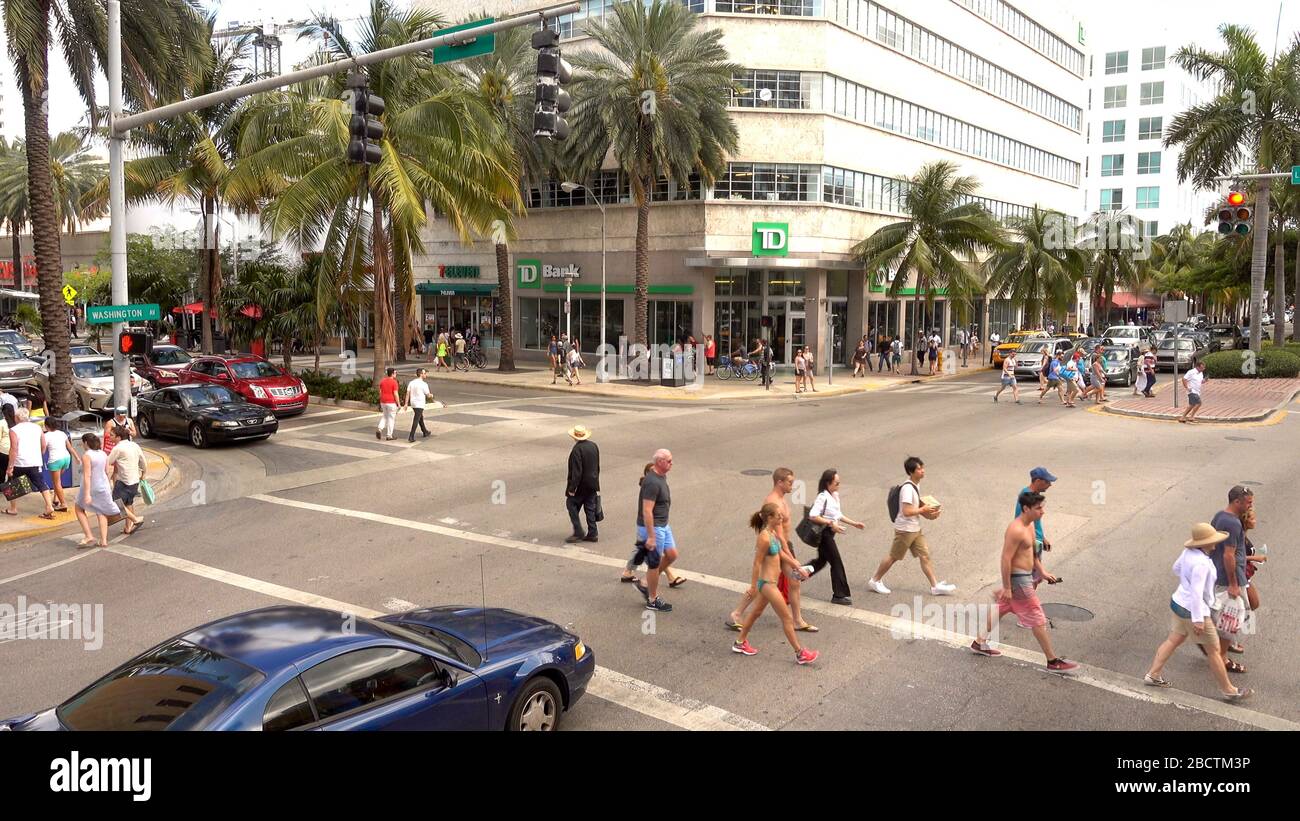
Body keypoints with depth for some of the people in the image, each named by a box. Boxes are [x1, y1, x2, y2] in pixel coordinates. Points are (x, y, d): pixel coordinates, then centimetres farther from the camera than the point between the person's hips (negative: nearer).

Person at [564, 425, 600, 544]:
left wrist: (572, 488, -17)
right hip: (593, 483, 7)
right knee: (590, 507, 13)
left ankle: (578, 533, 4)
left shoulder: (577, 449, -21)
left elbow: (576, 471, -22)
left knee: (571, 503, 7)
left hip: (581, 484, -7)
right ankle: (592, 534, 16)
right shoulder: (594, 446, 3)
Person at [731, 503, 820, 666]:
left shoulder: (773, 532, 4)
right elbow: (757, 563, -20)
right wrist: (754, 585, -15)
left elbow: (780, 553, 17)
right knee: (787, 618, 0)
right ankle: (800, 654, 11)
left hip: (770, 582, 10)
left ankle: (740, 643, 37)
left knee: (756, 612, 23)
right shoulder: (764, 537, -24)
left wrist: (796, 566, 19)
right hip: (767, 583, -10)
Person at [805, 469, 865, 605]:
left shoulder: (835, 495, 7)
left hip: (829, 533, 9)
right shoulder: (823, 497, -21)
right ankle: (840, 595, 9)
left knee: (822, 560, 21)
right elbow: (813, 516, -28)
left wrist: (854, 523, 13)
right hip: (824, 533, -9)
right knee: (837, 563, -1)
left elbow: (838, 515, 18)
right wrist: (831, 523, -28)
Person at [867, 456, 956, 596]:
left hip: (916, 529, 8)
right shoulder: (907, 488, -23)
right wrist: (923, 510, -17)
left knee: (925, 556, 6)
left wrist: (928, 513, 4)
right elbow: (906, 511, -29)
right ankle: (875, 581, 19)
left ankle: (935, 586, 11)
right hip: (905, 530, -8)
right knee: (894, 557, 5)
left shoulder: (916, 485, 6)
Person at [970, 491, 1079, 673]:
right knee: (1038, 620, -2)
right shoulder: (1016, 530, -25)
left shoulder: (1029, 525, 6)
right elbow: (1006, 559, -25)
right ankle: (1053, 661, 7)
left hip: (1025, 576, 10)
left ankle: (979, 642, 33)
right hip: (1018, 579, -10)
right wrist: (1007, 587, -22)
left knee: (1000, 609, 20)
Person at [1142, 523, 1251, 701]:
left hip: (1179, 602, 8)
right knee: (1213, 651, 9)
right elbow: (1196, 592, -29)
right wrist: (1198, 620, -26)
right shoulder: (1201, 563, -29)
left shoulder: (1189, 551, -4)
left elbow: (1176, 568, 15)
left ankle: (1152, 675, 24)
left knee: (1173, 641, 19)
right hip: (1192, 611, -8)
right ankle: (1228, 690, 24)